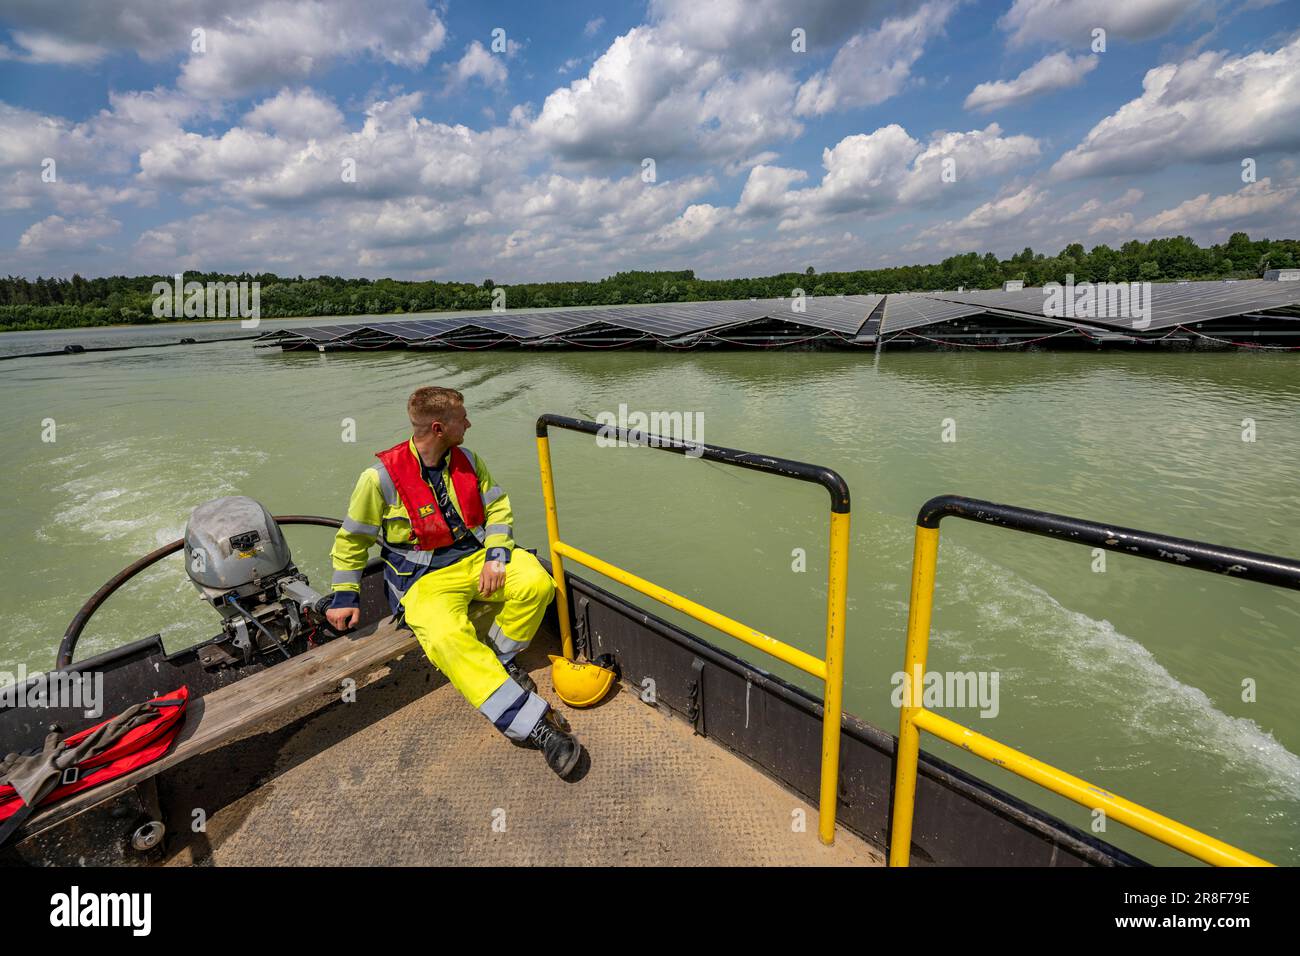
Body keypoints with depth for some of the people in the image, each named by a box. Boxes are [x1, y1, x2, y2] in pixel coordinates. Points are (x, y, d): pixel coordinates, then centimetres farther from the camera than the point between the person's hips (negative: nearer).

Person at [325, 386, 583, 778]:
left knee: (535, 583, -25)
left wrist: (495, 555, -9)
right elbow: (352, 539, 3)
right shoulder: (381, 476, -9)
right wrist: (345, 596, 7)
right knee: (447, 638, -33)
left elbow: (498, 508, 7)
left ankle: (501, 657, 1)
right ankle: (533, 722, -30)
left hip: (477, 558, 4)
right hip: (425, 579, -3)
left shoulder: (467, 460, 3)